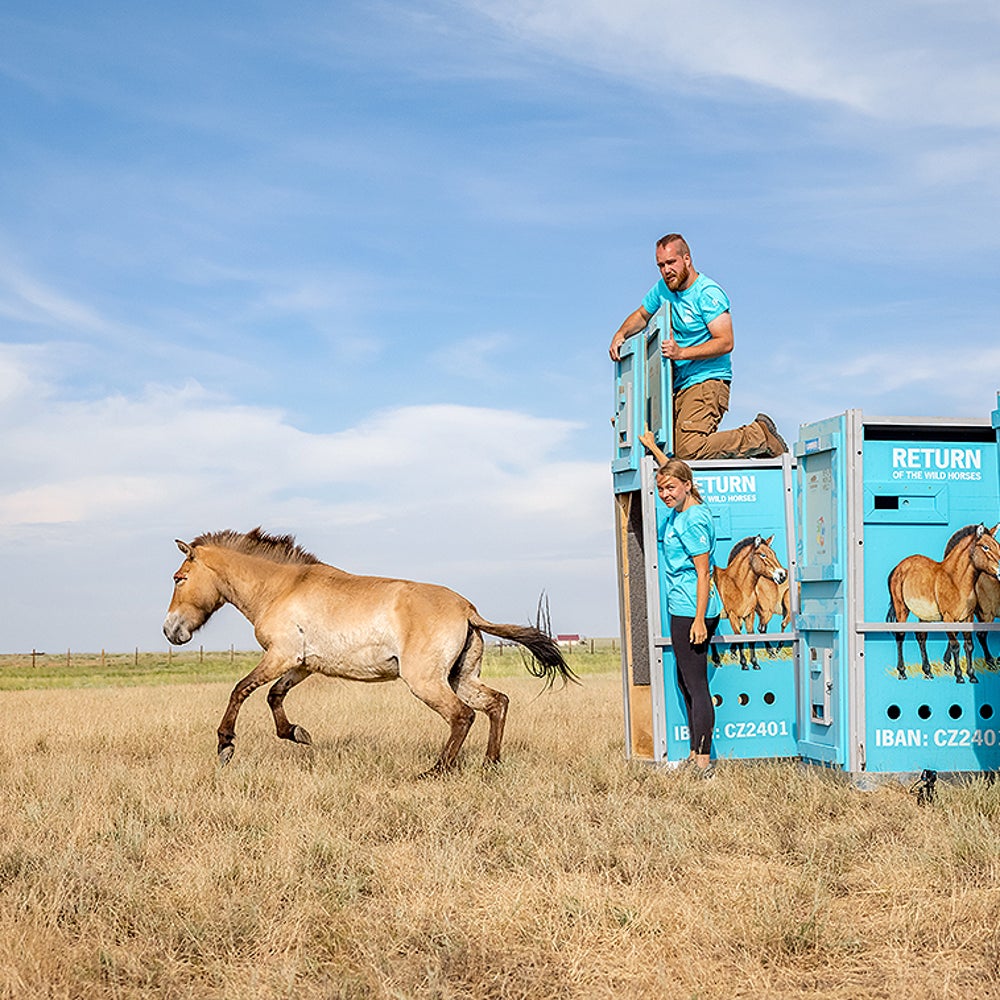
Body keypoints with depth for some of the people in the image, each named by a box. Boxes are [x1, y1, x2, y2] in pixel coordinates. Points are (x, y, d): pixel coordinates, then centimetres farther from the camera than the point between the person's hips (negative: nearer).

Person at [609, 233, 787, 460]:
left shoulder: (708, 293, -10)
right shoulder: (663, 288, 12)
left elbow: (725, 343, -17)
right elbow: (641, 316, 31)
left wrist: (681, 353, -26)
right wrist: (621, 334, 10)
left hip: (707, 382, -8)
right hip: (679, 385, 8)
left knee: (689, 449, -26)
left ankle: (760, 436, -7)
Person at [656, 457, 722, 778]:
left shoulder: (693, 521, -16)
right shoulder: (678, 514, 12)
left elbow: (703, 573, -19)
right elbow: (672, 471, 35)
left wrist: (700, 619, -21)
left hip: (691, 612, -11)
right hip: (682, 609, 11)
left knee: (697, 685, -7)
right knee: (685, 683, 16)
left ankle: (704, 762, -5)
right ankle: (695, 756, 23)